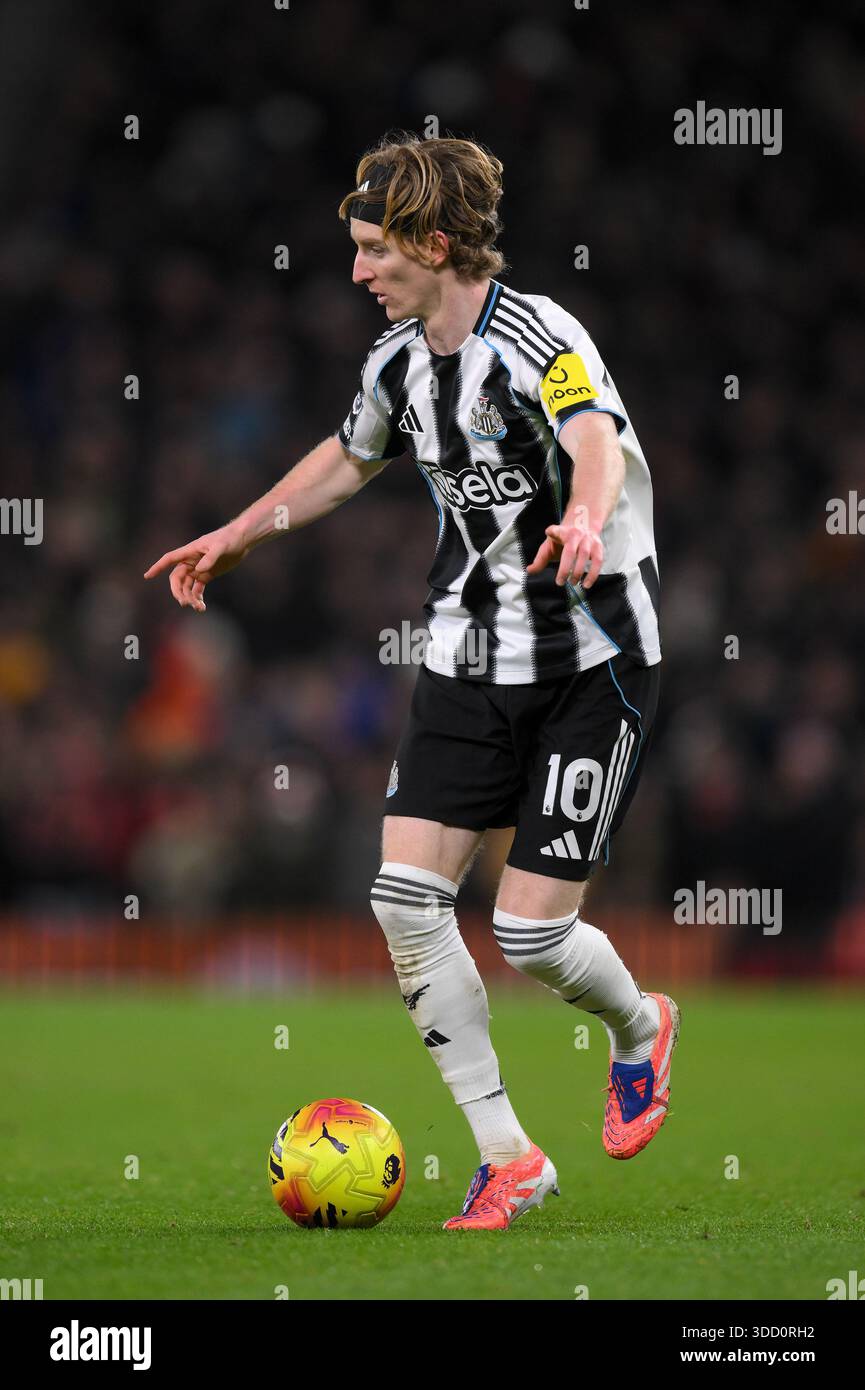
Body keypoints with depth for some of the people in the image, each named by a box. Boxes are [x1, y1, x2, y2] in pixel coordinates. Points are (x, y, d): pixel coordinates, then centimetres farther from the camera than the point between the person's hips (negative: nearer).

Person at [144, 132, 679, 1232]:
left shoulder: (538, 339, -19)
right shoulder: (397, 360, 5)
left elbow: (599, 441, -41)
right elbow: (349, 458, 28)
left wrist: (583, 523, -62)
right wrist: (238, 535, 32)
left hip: (589, 662, -7)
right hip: (467, 660, 7)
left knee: (531, 931, -9)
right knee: (405, 896, -7)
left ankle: (638, 1029, 27)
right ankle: (507, 1156, 4)